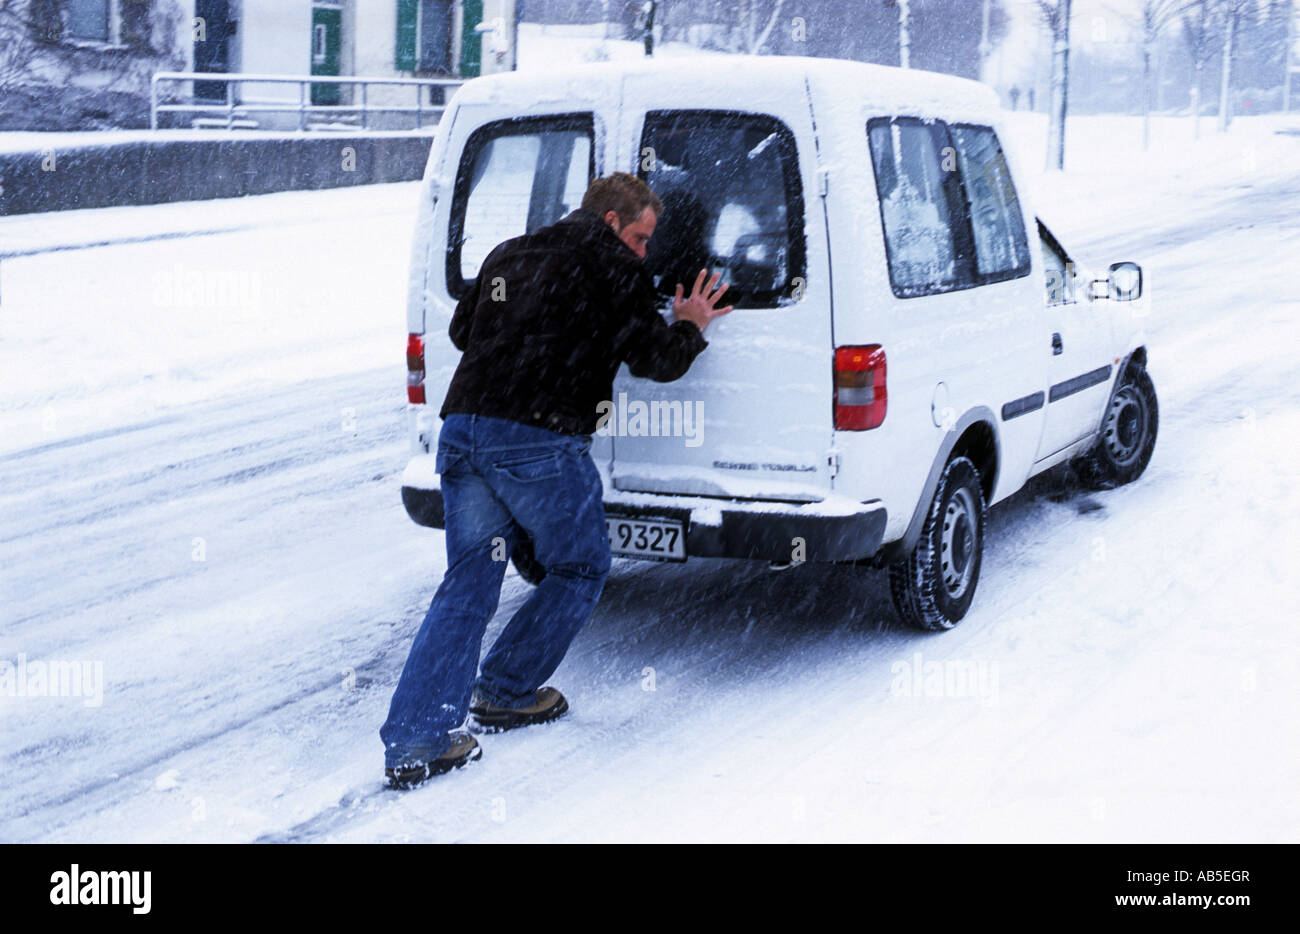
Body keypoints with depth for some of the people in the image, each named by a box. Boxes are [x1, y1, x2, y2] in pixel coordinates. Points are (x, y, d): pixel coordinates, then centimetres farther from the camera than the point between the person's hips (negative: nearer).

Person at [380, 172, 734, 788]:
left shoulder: (506, 256, 23)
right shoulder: (616, 270, 2)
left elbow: (461, 331, 35)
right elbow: (656, 361, 4)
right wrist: (690, 327, 24)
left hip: (462, 431, 7)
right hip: (540, 445, -7)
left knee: (467, 585, 9)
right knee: (580, 570, 16)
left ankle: (411, 742, 3)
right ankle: (506, 693, 22)